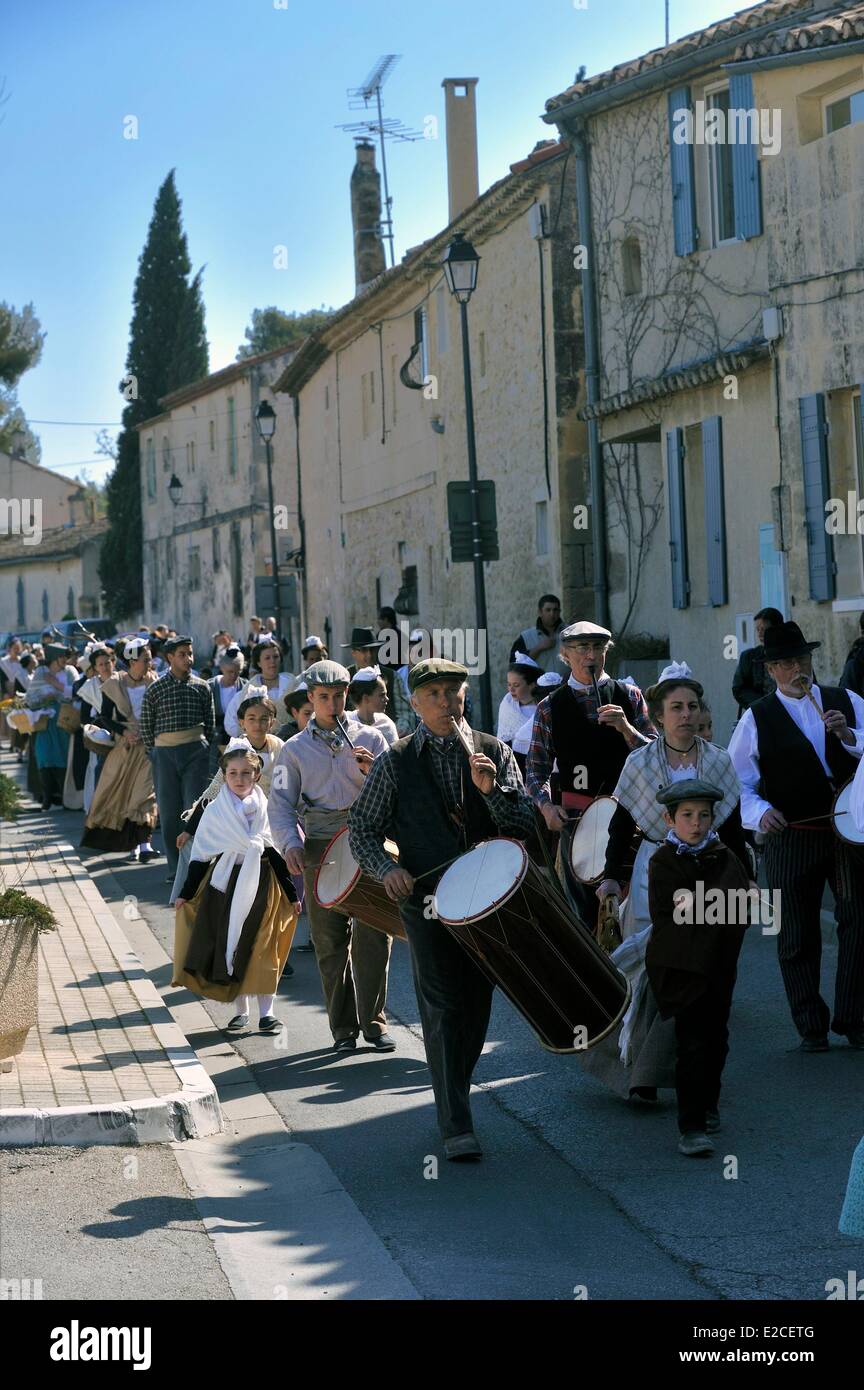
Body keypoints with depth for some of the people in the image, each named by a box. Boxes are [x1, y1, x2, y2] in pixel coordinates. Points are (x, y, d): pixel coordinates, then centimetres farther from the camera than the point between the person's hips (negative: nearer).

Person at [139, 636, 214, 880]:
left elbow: (210, 723, 12)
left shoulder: (201, 687, 7)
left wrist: (203, 748, 7)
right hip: (165, 752, 0)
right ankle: (175, 868, 10)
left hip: (196, 751, 0)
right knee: (168, 812, 3)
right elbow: (145, 726, 9)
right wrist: (158, 752, 8)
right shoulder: (155, 689, 4)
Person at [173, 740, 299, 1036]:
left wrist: (292, 895, 6)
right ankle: (241, 1010, 16)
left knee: (264, 948, -2)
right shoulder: (215, 812, 1)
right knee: (229, 945, 3)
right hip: (224, 885, 1)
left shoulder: (268, 809, 1)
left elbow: (280, 854, 6)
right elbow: (200, 855, 6)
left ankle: (266, 1011, 7)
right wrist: (187, 894, 6)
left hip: (261, 884, -1)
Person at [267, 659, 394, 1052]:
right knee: (330, 940, 2)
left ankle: (373, 1020, 2)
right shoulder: (295, 749, 11)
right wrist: (290, 844, -11)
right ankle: (344, 1026, 10)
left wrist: (374, 772, -12)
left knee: (373, 934, -7)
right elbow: (281, 805, 6)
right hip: (321, 849, 0)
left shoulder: (370, 739, 12)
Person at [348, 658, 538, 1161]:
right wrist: (387, 868, -12)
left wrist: (492, 789, -19)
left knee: (478, 1003, 12)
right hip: (427, 897, -3)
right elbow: (363, 829, 6)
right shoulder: (396, 763, 0)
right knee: (443, 1006, -9)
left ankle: (455, 1094, 33)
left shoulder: (495, 753, 4)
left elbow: (526, 825, -2)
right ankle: (456, 1125, -8)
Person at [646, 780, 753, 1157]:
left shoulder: (725, 858, 6)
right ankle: (691, 1128, -11)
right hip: (680, 966, -5)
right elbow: (666, 920, -14)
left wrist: (698, 907, -16)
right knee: (692, 1044, -11)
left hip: (719, 963, 5)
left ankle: (708, 1107, 35)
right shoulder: (663, 862, -6)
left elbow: (740, 913, -4)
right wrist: (714, 911, -13)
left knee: (716, 1039, 14)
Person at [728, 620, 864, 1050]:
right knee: (797, 937, 4)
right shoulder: (757, 719, 4)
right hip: (790, 837, -1)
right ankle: (811, 1027, 16)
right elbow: (736, 782, 3)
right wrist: (759, 812, -15)